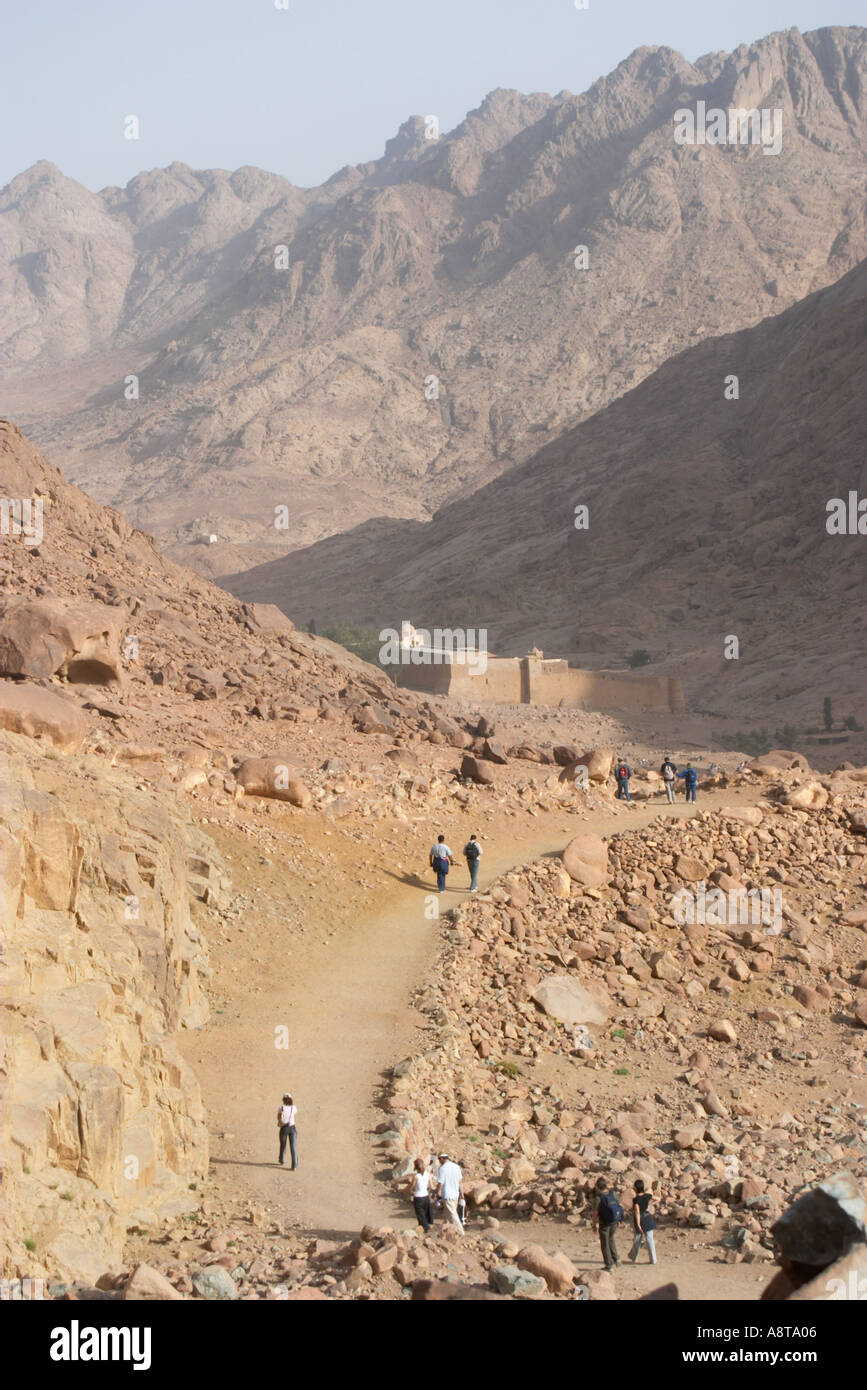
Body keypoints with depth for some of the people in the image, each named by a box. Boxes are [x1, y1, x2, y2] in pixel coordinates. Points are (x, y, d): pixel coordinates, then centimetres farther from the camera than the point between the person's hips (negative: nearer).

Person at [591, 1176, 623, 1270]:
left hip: (604, 1223, -5)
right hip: (614, 1222, 5)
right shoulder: (613, 1195, -2)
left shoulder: (598, 1198, -18)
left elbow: (595, 1213, -17)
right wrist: (618, 1221, 18)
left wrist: (594, 1224, -3)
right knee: (610, 1239, 28)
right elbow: (620, 1207, 6)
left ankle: (609, 1265, 10)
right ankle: (616, 1258, 19)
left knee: (605, 1244, 7)